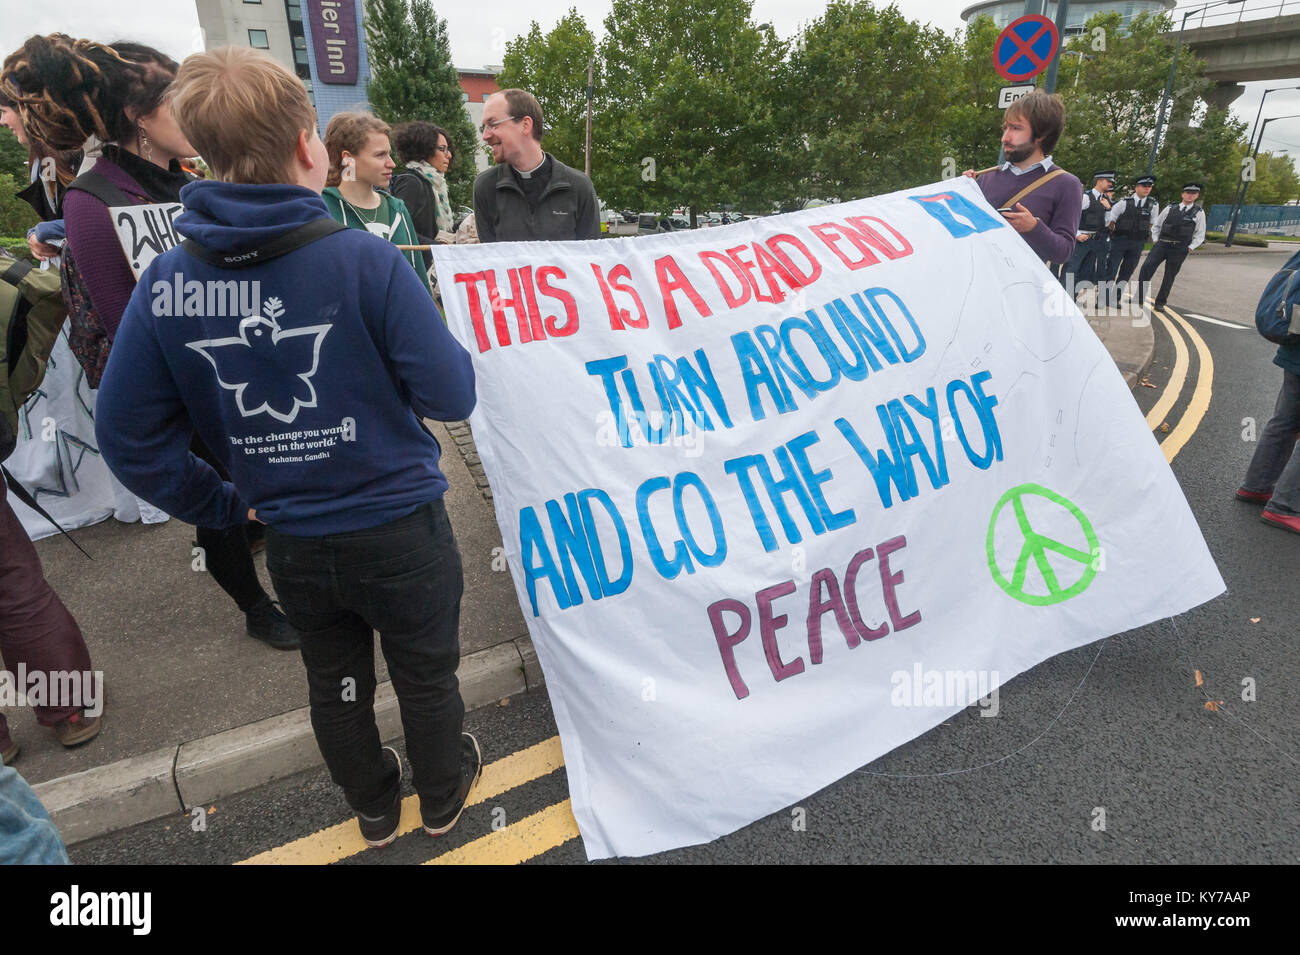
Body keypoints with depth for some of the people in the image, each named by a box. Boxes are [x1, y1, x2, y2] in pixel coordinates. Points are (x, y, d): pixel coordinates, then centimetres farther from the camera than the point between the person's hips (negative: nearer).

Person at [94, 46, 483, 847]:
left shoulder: (167, 280, -7)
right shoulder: (366, 259, -21)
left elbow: (129, 438, -4)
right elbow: (452, 397, -18)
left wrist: (224, 506, 8)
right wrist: (423, 331, 1)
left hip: (292, 543, 4)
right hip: (399, 529, -3)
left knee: (336, 681, 26)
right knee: (427, 675, 21)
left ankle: (374, 808, 50)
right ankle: (444, 796, 47)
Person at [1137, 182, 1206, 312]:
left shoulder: (1199, 212, 4)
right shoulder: (1170, 208, 8)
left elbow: (1200, 234, 6)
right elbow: (1156, 224, 16)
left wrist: (1190, 248, -3)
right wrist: (1155, 240, 6)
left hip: (1179, 249, 0)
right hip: (1162, 244, 1)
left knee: (1170, 276, 5)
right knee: (1147, 267, -18)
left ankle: (1160, 302, 14)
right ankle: (1139, 298, -15)